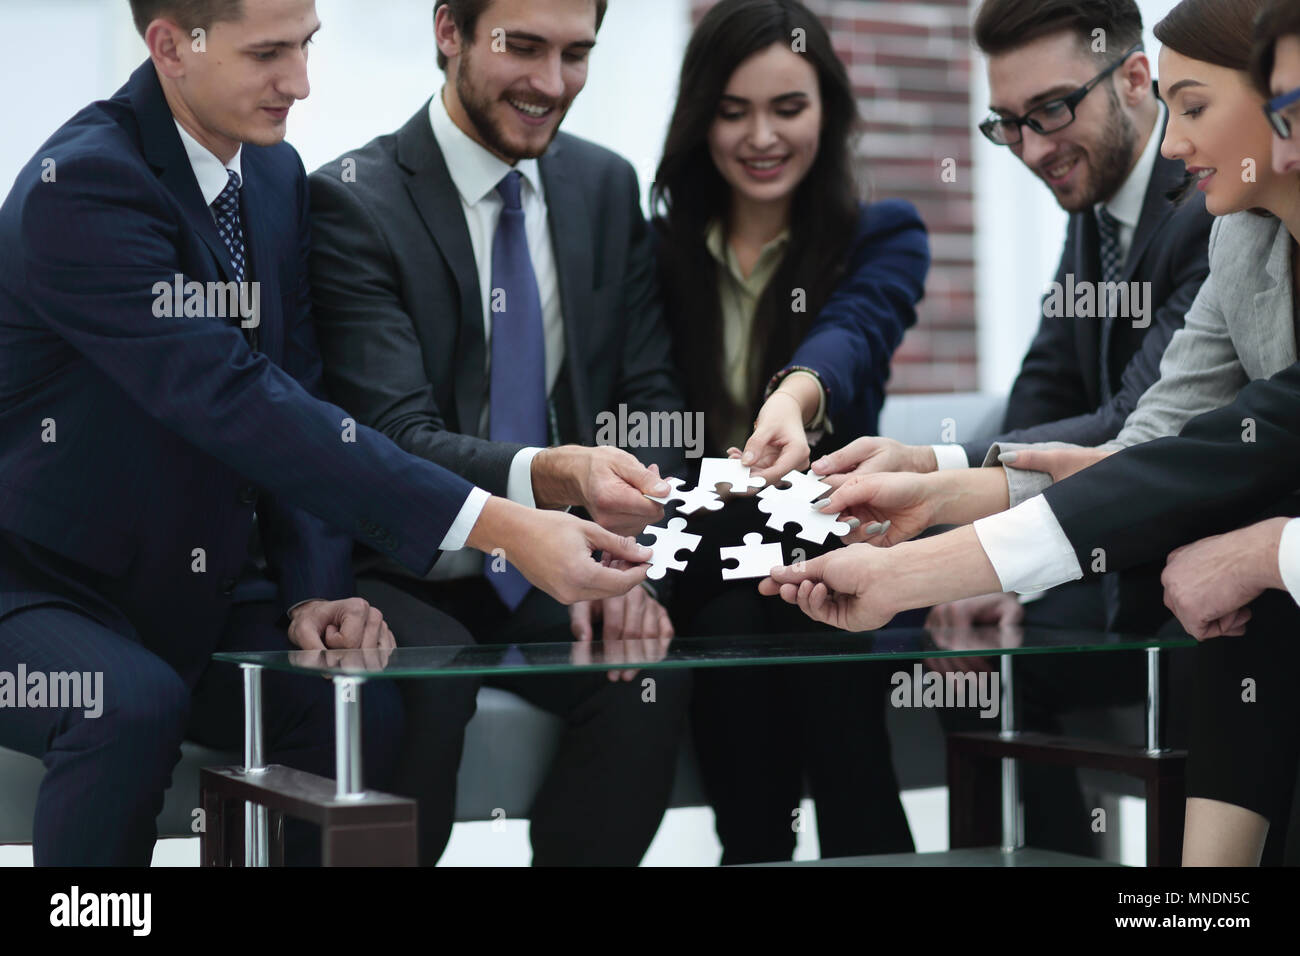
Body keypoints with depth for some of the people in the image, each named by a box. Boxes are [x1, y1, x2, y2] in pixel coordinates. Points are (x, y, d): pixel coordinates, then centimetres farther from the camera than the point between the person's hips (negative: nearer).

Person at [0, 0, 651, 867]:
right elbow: (231, 400, -32)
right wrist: (493, 525, -38)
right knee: (134, 707, -36)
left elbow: (290, 400, 6)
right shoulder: (82, 186, -23)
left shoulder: (276, 174, 3)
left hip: (193, 589, 6)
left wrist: (316, 588, -11)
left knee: (361, 710, -20)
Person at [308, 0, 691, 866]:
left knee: (653, 674, -25)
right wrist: (554, 474, -41)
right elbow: (396, 436, -21)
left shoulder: (608, 187, 7)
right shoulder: (353, 202, -11)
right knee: (421, 692, -33)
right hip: (409, 574, -3)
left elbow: (651, 395, 4)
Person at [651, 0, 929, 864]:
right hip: (698, 549, 1)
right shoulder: (660, 249, 11)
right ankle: (755, 851, -21)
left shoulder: (883, 237, 5)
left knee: (819, 634, -32)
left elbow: (854, 332, -18)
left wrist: (796, 396, -43)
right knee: (733, 633, -31)